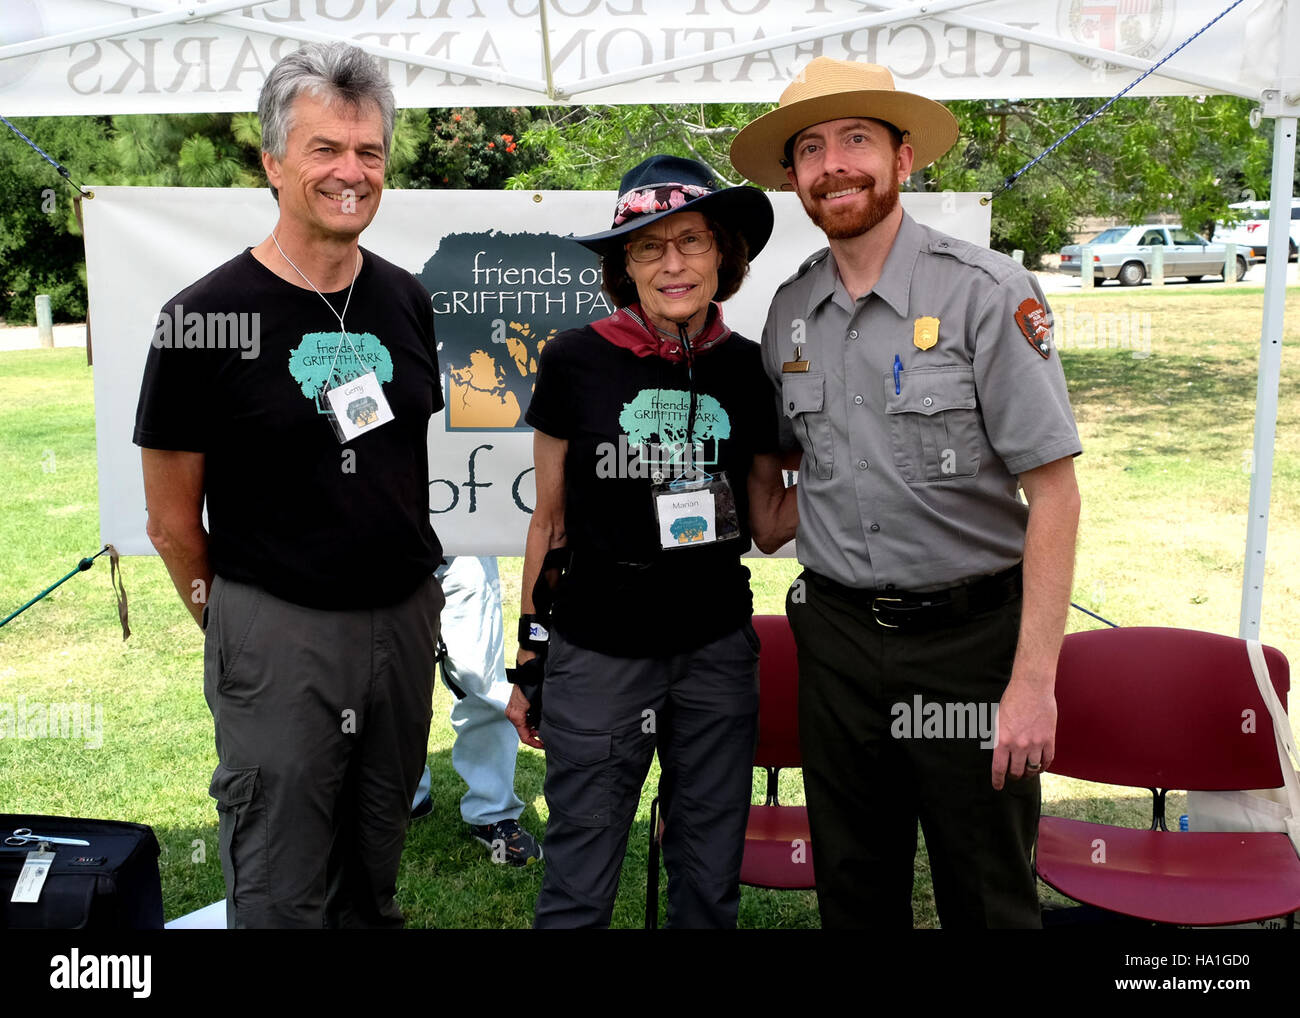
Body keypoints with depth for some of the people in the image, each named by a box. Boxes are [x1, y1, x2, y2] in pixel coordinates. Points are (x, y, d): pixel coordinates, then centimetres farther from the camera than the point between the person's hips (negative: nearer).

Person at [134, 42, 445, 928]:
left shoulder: (406, 300, 5)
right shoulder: (206, 317, -11)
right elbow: (172, 521, -4)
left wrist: (417, 592, 14)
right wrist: (231, 623, 4)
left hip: (405, 618, 5)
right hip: (276, 631, -5)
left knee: (375, 875, 18)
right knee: (281, 894, 6)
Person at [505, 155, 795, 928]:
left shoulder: (750, 371, 2)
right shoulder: (576, 363, -7)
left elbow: (768, 528, 9)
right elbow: (550, 520, 2)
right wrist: (528, 653, 4)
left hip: (718, 653, 3)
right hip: (599, 653, -3)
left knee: (711, 883, 16)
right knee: (579, 889, 5)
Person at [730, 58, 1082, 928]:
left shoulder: (987, 292, -11)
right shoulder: (791, 310, 5)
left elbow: (1054, 491, -13)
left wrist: (1034, 680, -17)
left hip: (969, 631, -4)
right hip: (837, 634, 5)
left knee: (988, 896, 10)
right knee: (853, 890, 17)